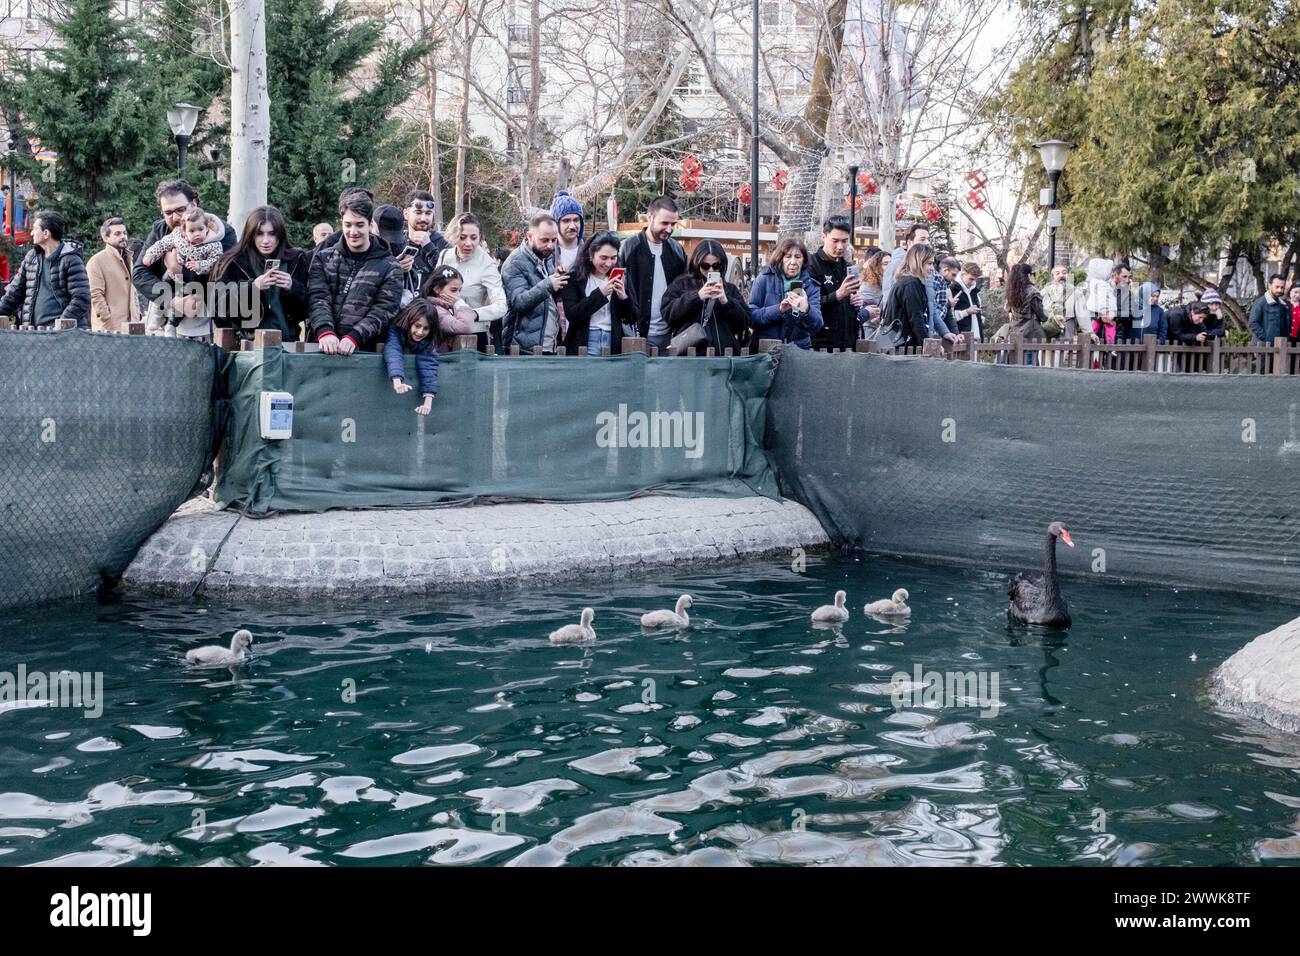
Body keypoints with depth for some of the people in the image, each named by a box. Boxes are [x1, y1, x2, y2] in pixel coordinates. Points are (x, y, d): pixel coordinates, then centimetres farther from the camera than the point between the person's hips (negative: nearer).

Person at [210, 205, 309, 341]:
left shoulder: (296, 260, 9)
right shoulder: (234, 263, 6)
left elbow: (306, 310, 9)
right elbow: (222, 307, -2)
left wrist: (292, 287, -9)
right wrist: (253, 286, -13)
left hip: (286, 341, 1)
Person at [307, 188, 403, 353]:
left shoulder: (389, 267, 10)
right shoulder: (324, 258, 17)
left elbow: (383, 311, 0)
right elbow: (317, 299, 4)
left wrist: (354, 338, -15)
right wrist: (325, 332, -15)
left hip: (365, 350, -2)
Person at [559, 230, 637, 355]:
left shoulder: (621, 279, 10)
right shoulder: (575, 278, 1)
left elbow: (632, 319, 9)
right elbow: (571, 315, -11)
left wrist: (623, 297, -11)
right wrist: (600, 293, -17)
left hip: (614, 345, 3)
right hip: (584, 344, -3)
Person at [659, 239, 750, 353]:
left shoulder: (730, 289, 13)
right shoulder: (681, 284, 8)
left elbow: (745, 321, 4)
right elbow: (668, 312, -6)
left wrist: (726, 301, -12)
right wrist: (696, 296, -16)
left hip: (723, 353, 2)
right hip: (687, 353, -2)